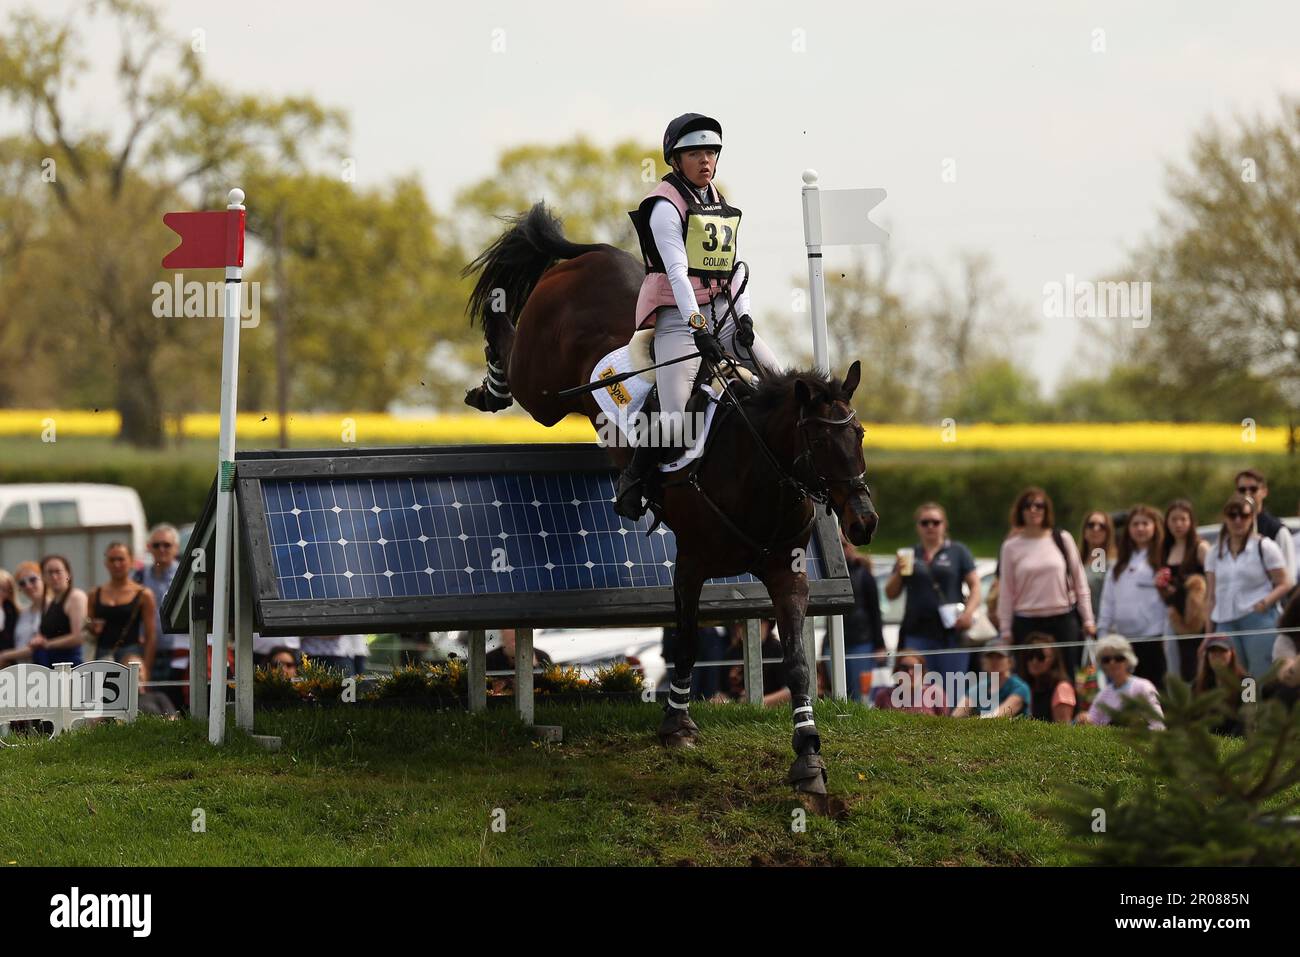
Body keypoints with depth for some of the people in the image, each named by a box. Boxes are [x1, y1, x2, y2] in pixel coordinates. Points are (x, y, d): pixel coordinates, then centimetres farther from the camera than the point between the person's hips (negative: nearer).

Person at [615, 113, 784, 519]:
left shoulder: (720, 204, 14)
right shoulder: (667, 206, -10)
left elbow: (736, 267, 13)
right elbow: (677, 271, -19)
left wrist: (744, 316, -1)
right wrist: (698, 326, -29)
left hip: (721, 313, 8)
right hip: (679, 318, -8)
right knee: (675, 420, -19)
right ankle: (632, 481, 3)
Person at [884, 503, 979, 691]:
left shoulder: (957, 552, 9)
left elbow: (975, 586, 3)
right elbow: (891, 594, 15)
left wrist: (968, 612, -13)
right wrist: (898, 574, -4)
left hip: (950, 631, -2)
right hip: (916, 632, 2)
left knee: (952, 687, -4)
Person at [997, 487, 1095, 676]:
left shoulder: (1062, 539, 4)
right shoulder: (1011, 546, 3)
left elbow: (1079, 580, 8)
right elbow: (1005, 591, 5)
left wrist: (1087, 619, 5)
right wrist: (1005, 630, 3)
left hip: (1063, 620, 0)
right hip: (1027, 623, 0)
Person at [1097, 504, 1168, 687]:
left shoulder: (1162, 559, -1)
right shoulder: (1120, 562, 18)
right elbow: (1108, 600, 16)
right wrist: (1103, 629, 9)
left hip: (1152, 638, -6)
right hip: (1123, 638, 6)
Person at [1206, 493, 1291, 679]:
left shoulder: (1265, 547, 2)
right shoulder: (1215, 553, 15)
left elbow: (1284, 584, -1)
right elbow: (1212, 597, 16)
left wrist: (1267, 600, -20)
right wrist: (1209, 634, 11)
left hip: (1259, 620, -4)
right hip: (1225, 622, 4)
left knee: (1261, 677, -9)